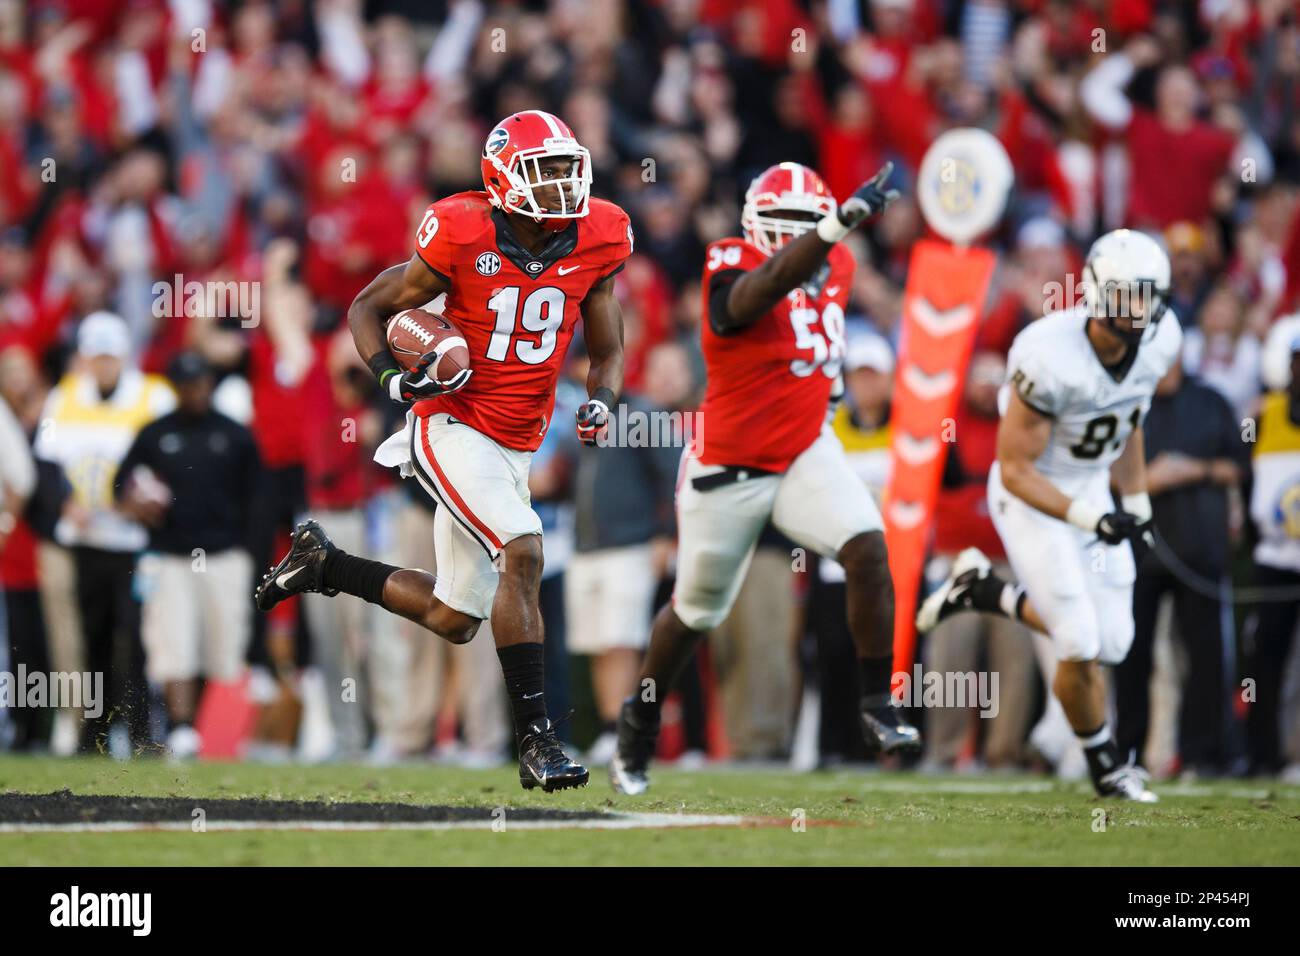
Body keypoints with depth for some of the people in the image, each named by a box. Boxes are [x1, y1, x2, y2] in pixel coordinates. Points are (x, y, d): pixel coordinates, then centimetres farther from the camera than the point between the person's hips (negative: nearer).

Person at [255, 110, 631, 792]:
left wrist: (600, 400, -10)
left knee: (453, 621, 12)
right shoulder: (464, 237, -15)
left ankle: (321, 564, 35)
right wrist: (394, 379, -20)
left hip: (515, 448, 6)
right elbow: (368, 308, -3)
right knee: (522, 550, -27)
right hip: (453, 429, -6)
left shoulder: (594, 244, -2)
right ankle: (536, 741, -24)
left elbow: (607, 353, 12)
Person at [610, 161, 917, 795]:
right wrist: (844, 221, -61)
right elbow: (773, 279, -49)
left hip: (805, 455, 5)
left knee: (868, 550, -21)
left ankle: (878, 708, -11)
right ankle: (639, 726, 38)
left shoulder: (835, 268, -3)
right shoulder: (734, 274, -24)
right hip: (729, 469, -5)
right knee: (696, 612, 13)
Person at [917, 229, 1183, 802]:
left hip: (1091, 489, 7)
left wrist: (1136, 502, 14)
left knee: (1111, 643, 5)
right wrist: (1089, 519, -34)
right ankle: (1106, 766, 16)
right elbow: (1015, 471, -24)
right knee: (1083, 647, -10)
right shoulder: (1050, 359, -32)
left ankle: (984, 590, 26)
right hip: (1031, 497, -7)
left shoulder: (1159, 341, -11)